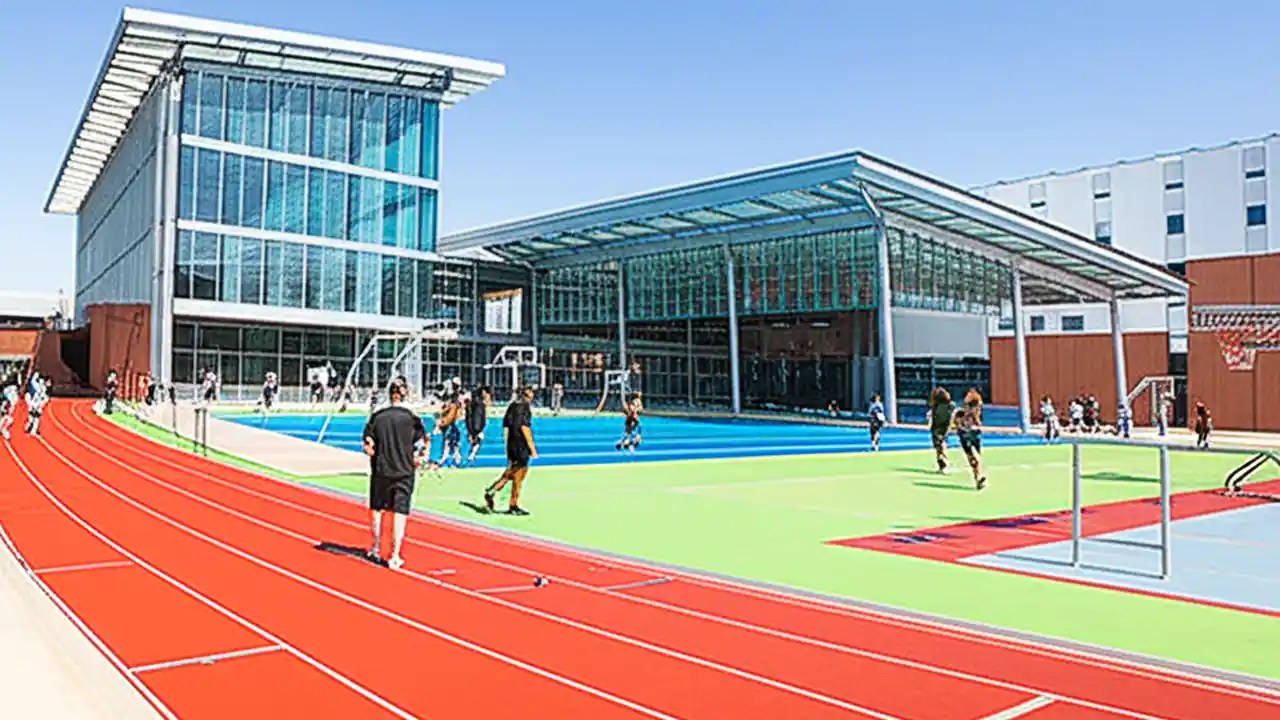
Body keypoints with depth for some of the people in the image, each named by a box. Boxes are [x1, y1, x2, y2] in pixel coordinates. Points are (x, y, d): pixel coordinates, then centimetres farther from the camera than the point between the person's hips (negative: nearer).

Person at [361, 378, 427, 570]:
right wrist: (413, 464, 6)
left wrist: (377, 459, 13)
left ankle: (375, 549, 33)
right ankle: (394, 557, 3)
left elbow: (368, 446, -2)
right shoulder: (412, 418, -7)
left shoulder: (377, 417, -2)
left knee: (376, 509, 19)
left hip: (380, 471, 2)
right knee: (399, 514, 2)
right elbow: (422, 447, -8)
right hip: (404, 473, -2)